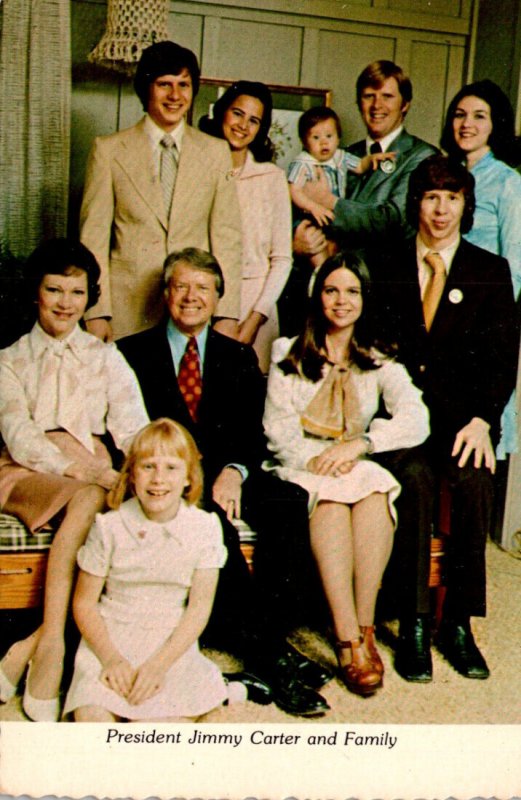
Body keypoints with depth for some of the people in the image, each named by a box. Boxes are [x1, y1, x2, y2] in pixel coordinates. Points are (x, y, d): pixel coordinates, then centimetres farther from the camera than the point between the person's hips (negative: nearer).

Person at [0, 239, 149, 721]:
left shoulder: (106, 358, 21)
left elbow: (132, 429, 6)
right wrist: (76, 468, -19)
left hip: (92, 475, 2)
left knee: (93, 500, -35)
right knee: (88, 499, -35)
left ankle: (39, 642, -33)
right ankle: (51, 644, -35)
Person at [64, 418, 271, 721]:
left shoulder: (204, 527, -6)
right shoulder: (110, 527, -7)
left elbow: (199, 607, -5)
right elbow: (85, 602, -1)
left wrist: (158, 664, -15)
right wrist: (112, 659, -14)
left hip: (172, 645, 0)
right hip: (110, 642, 1)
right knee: (91, 718, -21)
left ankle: (220, 690, 8)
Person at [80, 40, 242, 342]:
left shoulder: (216, 152, 8)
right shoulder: (109, 149, 4)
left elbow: (227, 236, 5)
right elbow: (94, 237, 2)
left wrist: (228, 315, -3)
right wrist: (97, 314, -5)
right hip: (126, 314, -1)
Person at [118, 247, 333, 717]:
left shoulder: (239, 357, 20)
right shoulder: (134, 353, 13)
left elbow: (254, 432, 8)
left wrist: (234, 471, -15)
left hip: (230, 475, 3)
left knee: (291, 505, -26)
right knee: (209, 518, -34)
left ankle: (266, 640, -22)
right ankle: (271, 657, -27)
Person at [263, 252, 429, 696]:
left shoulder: (381, 363, 13)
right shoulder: (289, 355, 13)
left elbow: (417, 421, -4)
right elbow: (277, 427, 1)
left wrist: (358, 445, -21)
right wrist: (317, 459, -18)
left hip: (364, 470, 1)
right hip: (302, 469, -1)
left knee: (372, 491, -33)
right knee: (330, 496, -34)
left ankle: (364, 630, -32)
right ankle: (351, 642, -39)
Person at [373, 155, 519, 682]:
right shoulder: (389, 269, 14)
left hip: (463, 414, 0)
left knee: (473, 479, -30)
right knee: (414, 478, -31)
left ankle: (459, 623, -14)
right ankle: (413, 624, -19)